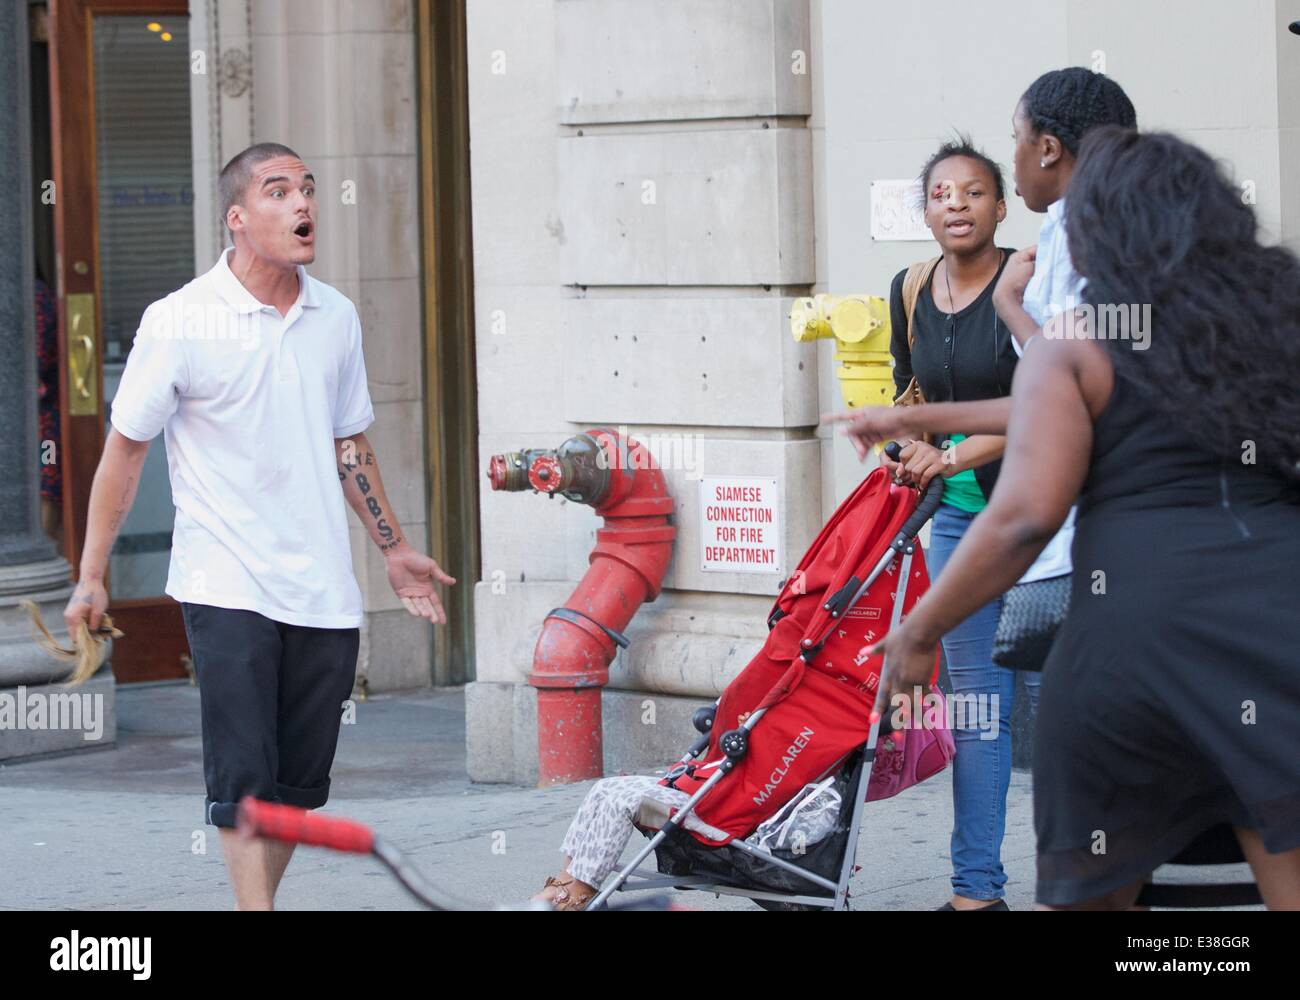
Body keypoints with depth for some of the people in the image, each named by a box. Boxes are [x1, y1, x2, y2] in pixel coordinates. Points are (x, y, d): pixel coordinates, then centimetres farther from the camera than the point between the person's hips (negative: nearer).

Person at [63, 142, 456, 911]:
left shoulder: (336, 316, 8)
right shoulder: (181, 322, -8)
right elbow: (125, 450, -2)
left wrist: (395, 547, 24)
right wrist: (92, 577, -3)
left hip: (324, 589, 5)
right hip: (228, 587, -5)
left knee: (301, 787, 7)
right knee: (245, 781, -11)